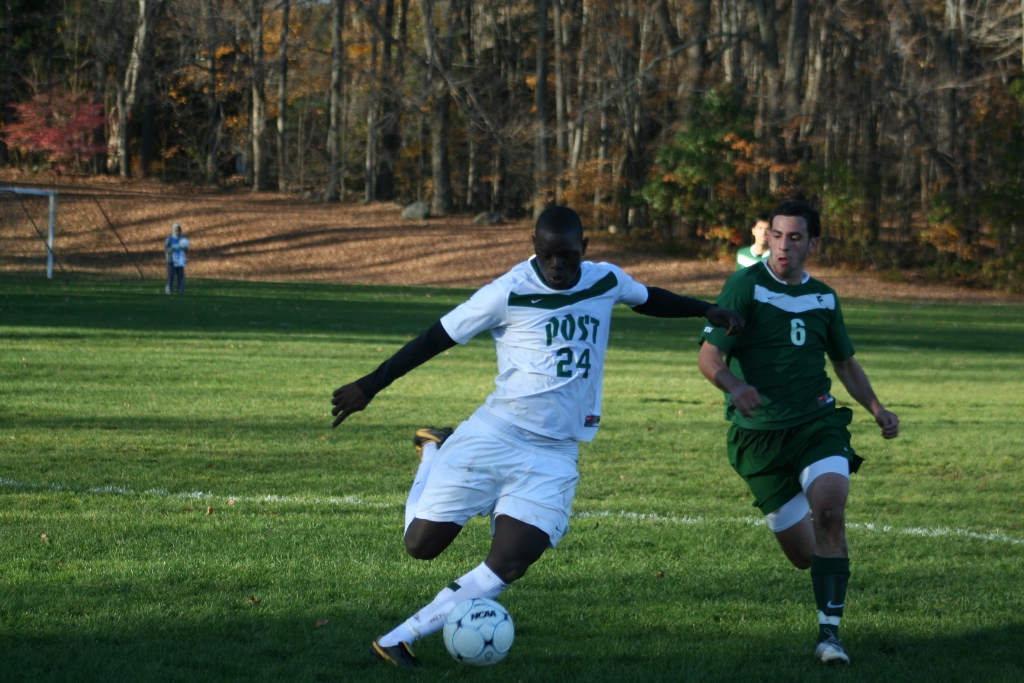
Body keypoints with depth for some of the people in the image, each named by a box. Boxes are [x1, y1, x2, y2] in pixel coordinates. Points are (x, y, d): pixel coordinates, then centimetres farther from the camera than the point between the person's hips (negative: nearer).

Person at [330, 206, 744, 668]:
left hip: (554, 456, 3)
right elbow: (437, 337, -2)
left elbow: (649, 299, 29)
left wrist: (706, 310, 19)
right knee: (421, 543, 0)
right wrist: (370, 385, -2)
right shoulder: (509, 293, -9)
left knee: (509, 565, -15)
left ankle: (398, 640, -7)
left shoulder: (606, 282, 5)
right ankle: (433, 455, 32)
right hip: (494, 435, -2)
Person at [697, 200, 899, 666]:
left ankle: (829, 632, -21)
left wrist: (876, 409, 10)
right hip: (759, 435, -2)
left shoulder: (824, 297, 9)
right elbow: (709, 355, -14)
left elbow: (844, 362, 25)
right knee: (803, 555, 0)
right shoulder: (745, 286, -6)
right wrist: (733, 386, -35)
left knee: (829, 514, -25)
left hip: (818, 424, 2)